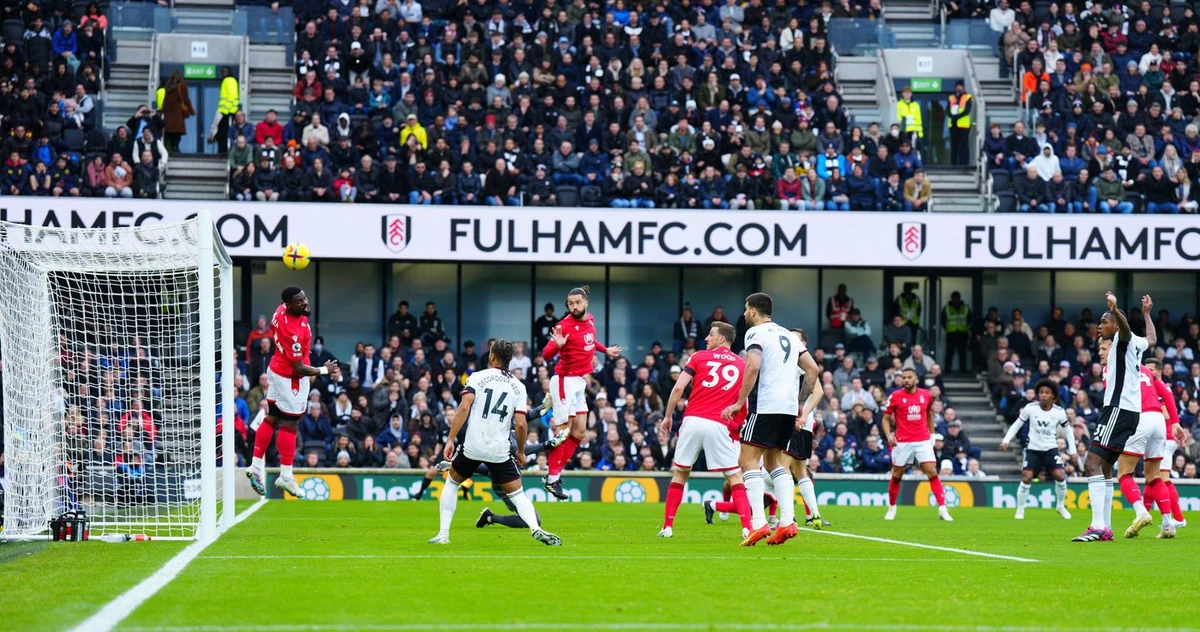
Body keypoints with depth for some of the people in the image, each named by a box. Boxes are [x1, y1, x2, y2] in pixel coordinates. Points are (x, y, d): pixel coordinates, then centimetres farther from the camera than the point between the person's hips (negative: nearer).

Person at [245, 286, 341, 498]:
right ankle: (286, 476, 5)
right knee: (290, 425, 0)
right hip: (291, 379, -9)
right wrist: (324, 370, -13)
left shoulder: (282, 310, -9)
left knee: (271, 419, 15)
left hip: (277, 369, 9)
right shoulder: (292, 331, -35)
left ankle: (256, 466, 20)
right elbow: (299, 369, -28)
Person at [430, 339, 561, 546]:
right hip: (500, 450, 1)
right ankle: (536, 529, -17)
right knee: (517, 494, 8)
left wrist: (450, 440, -11)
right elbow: (521, 424, -1)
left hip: (472, 446, -1)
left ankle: (443, 534, 15)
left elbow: (464, 408, -12)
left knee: (451, 484, 22)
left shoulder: (477, 377, 0)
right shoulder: (518, 387, 6)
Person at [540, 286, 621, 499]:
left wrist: (605, 350, 32)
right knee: (563, 431, -8)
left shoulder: (590, 320, 5)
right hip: (565, 381, -8)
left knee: (578, 432, 9)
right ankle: (551, 479, -3)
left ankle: (554, 473, 14)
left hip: (580, 382, 8)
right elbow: (546, 355, -21)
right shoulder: (565, 326, -18)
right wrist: (557, 345, -40)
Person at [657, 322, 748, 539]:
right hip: (720, 426, 0)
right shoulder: (742, 365, 13)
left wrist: (668, 416, 7)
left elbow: (679, 387, 1)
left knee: (680, 473, 15)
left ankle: (667, 526, 15)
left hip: (693, 421, 0)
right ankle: (747, 527, -10)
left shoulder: (700, 357, 9)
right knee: (734, 477, 6)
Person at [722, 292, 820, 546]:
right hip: (789, 408, 8)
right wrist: (799, 403, 21)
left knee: (748, 460, -5)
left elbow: (753, 367, -19)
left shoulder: (756, 333, -3)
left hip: (764, 405, -8)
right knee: (773, 461, 17)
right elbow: (813, 369, 18)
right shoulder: (789, 335, 20)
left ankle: (759, 523, -17)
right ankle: (787, 522, 5)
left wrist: (739, 402, -14)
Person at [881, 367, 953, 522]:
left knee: (932, 473, -9)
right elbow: (886, 418, 3)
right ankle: (891, 508, 27)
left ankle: (942, 509, -12)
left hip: (923, 441, 1)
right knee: (896, 476, 8)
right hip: (902, 443, -1)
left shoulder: (926, 395, 4)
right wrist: (889, 435, -12)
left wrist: (932, 434, 19)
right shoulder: (895, 396, -3)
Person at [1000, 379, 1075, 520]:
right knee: (1026, 477, -14)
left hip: (1051, 449, 1)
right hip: (1033, 449, -1)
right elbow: (1017, 424, 2)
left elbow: (1068, 430, 10)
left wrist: (1072, 451, 6)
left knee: (1060, 475, -15)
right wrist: (1006, 440, -8)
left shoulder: (1059, 412, -4)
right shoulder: (1030, 408, -8)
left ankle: (1060, 506, 10)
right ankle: (1020, 510, 2)